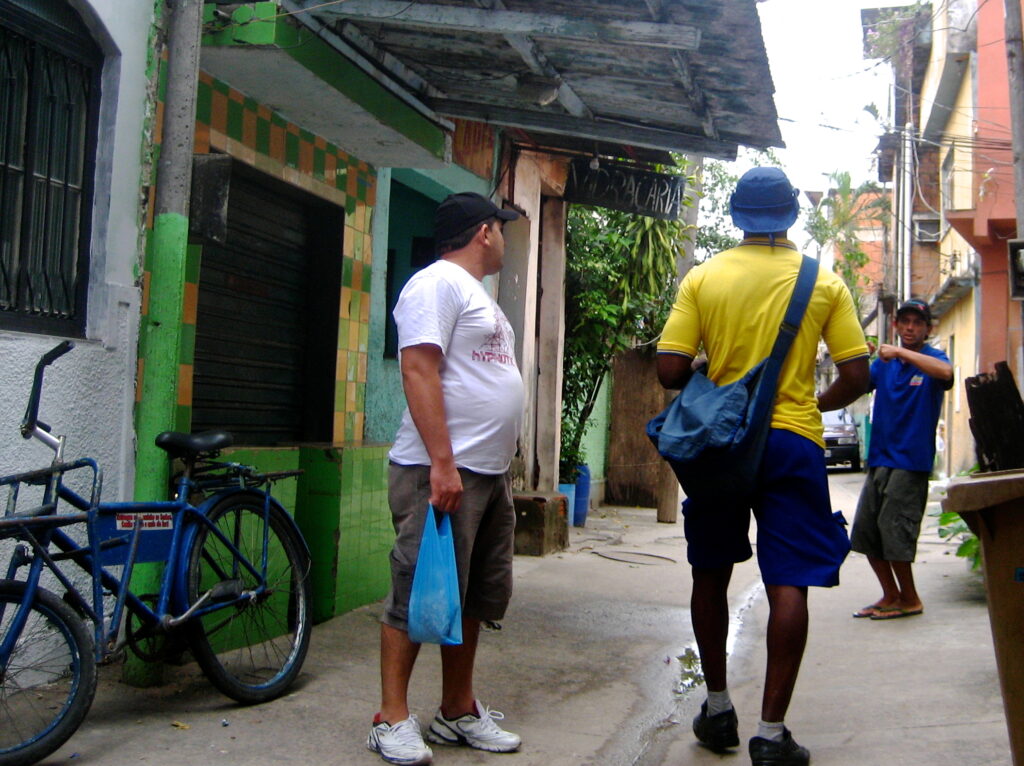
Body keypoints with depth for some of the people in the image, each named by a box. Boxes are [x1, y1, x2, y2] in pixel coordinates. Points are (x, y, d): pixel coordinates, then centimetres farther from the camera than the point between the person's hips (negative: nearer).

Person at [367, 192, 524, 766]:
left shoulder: (477, 294, 22)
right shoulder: (438, 283, -8)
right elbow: (418, 369, -19)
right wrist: (442, 464, -25)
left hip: (490, 474, 10)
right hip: (444, 471, -10)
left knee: (474, 599, 13)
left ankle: (459, 711, 24)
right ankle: (393, 718, 6)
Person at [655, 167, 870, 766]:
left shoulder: (703, 278, -1)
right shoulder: (825, 282, 0)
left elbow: (670, 369, -8)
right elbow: (857, 375, -1)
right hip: (793, 443, -1)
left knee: (712, 575, 16)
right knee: (788, 586, 1)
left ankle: (719, 710, 26)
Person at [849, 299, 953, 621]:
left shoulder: (930, 358, -3)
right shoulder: (884, 362, 14)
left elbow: (945, 371, -26)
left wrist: (900, 352, -28)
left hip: (910, 461, -6)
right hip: (879, 458, 7)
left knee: (894, 532, -7)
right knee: (865, 531, 9)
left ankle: (909, 600, 12)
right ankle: (890, 595, 24)